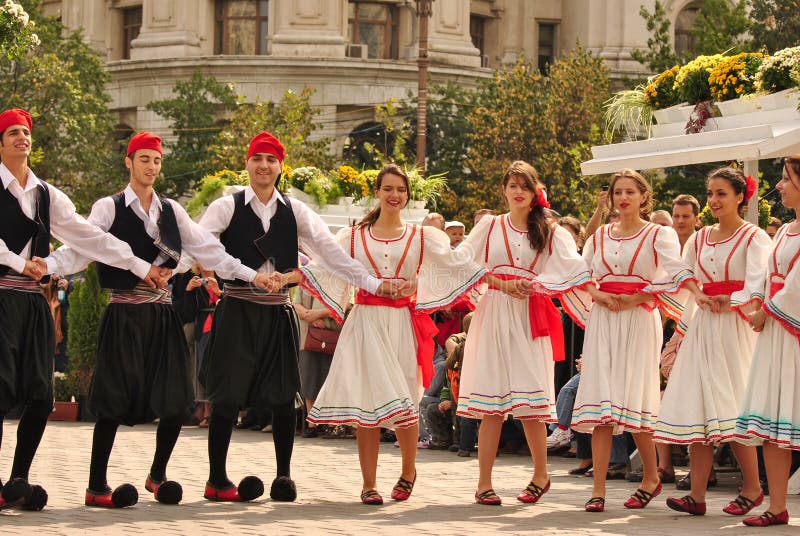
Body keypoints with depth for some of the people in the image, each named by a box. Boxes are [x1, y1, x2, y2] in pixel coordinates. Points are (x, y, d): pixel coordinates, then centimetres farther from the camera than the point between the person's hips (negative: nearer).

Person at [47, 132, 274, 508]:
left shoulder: (171, 211, 12)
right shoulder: (109, 208, -2)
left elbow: (206, 248, 9)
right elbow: (79, 249, -13)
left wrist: (250, 275, 2)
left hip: (162, 315, 5)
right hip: (124, 316, -5)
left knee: (176, 399, 2)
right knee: (116, 399, -7)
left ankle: (158, 474, 21)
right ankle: (96, 486, 1)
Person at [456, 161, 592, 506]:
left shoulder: (549, 231, 11)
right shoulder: (490, 227, 14)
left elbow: (572, 267, -4)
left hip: (529, 318, -1)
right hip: (493, 313, 1)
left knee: (529, 399, -6)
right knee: (491, 402, -4)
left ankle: (541, 475, 12)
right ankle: (484, 484, -3)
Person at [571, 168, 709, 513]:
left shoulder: (658, 235, 3)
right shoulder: (600, 236, 15)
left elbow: (675, 271, -13)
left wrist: (697, 292, -31)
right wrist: (599, 295, -9)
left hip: (640, 319, -3)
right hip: (603, 320, 3)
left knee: (634, 398, -6)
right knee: (600, 400, -5)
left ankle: (651, 477, 16)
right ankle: (598, 489, -7)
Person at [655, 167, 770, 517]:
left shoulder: (753, 237, -1)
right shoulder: (699, 240, 15)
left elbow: (757, 285, -14)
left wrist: (729, 302, -24)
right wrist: (680, 332, 8)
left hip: (734, 328, -6)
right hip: (701, 328, 6)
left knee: (732, 408, -9)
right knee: (696, 407, -1)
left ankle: (752, 488, 5)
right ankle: (697, 495, -3)